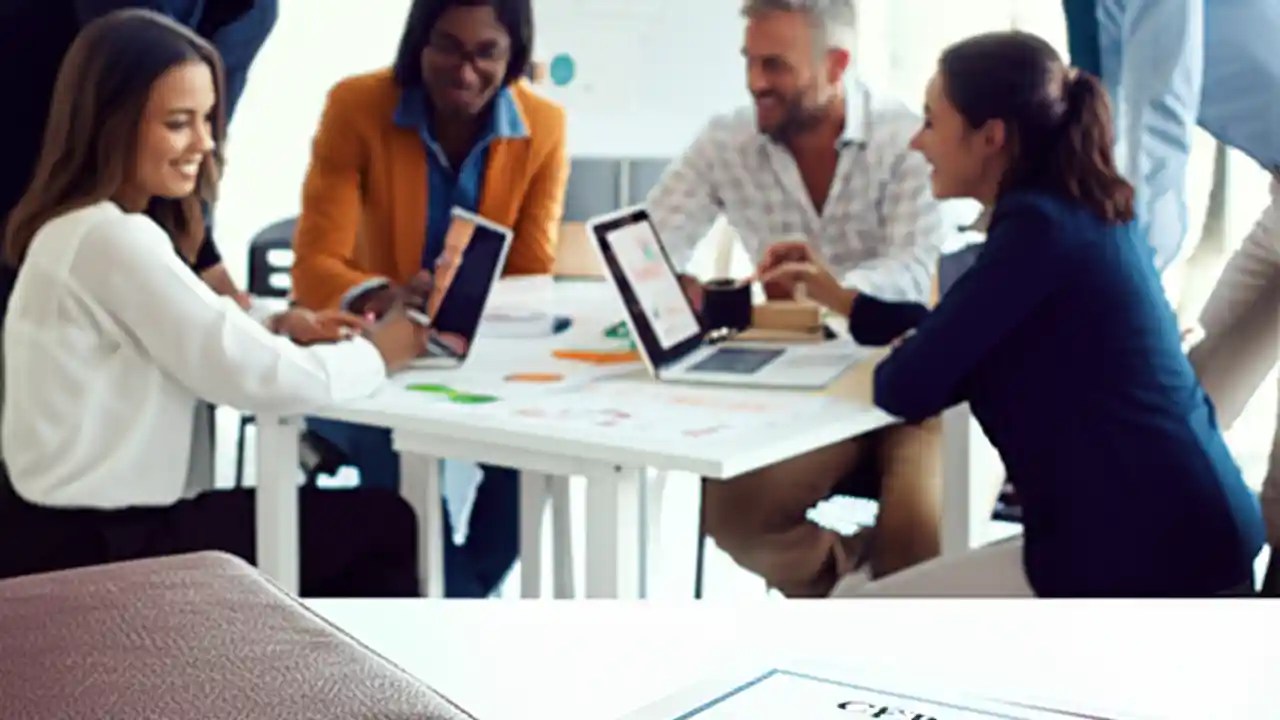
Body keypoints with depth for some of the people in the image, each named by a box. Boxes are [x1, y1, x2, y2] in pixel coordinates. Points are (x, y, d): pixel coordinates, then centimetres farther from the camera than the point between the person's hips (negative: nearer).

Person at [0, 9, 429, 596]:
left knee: (359, 521, 18)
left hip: (72, 529, 10)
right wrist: (374, 353, -6)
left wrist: (277, 331, -4)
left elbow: (189, 353, 13)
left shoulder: (76, 228, 10)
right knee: (382, 526, 1)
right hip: (95, 551, -9)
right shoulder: (112, 238, -22)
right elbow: (257, 378, -23)